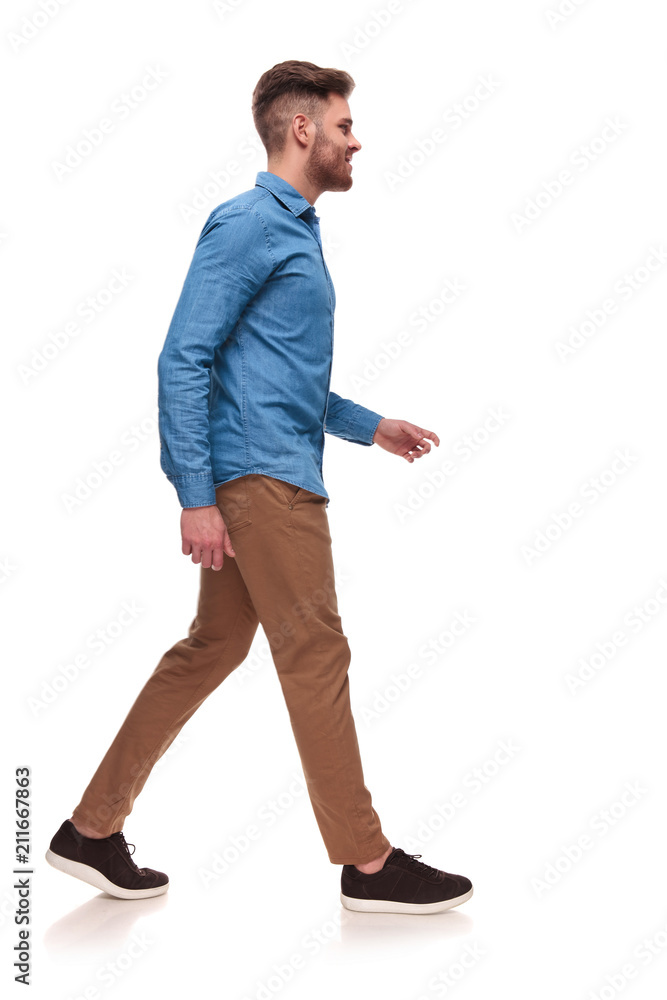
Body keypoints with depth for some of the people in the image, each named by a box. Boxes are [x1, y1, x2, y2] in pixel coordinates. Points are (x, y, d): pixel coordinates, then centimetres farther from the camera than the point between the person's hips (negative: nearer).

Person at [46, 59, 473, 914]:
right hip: (260, 477, -10)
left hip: (275, 475, 10)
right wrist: (197, 497, -21)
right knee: (315, 655, -4)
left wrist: (369, 426, 26)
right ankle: (366, 861, 7)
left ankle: (93, 828, 20)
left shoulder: (295, 230, 21)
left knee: (211, 650, 11)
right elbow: (184, 357, -16)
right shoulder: (247, 223, -9)